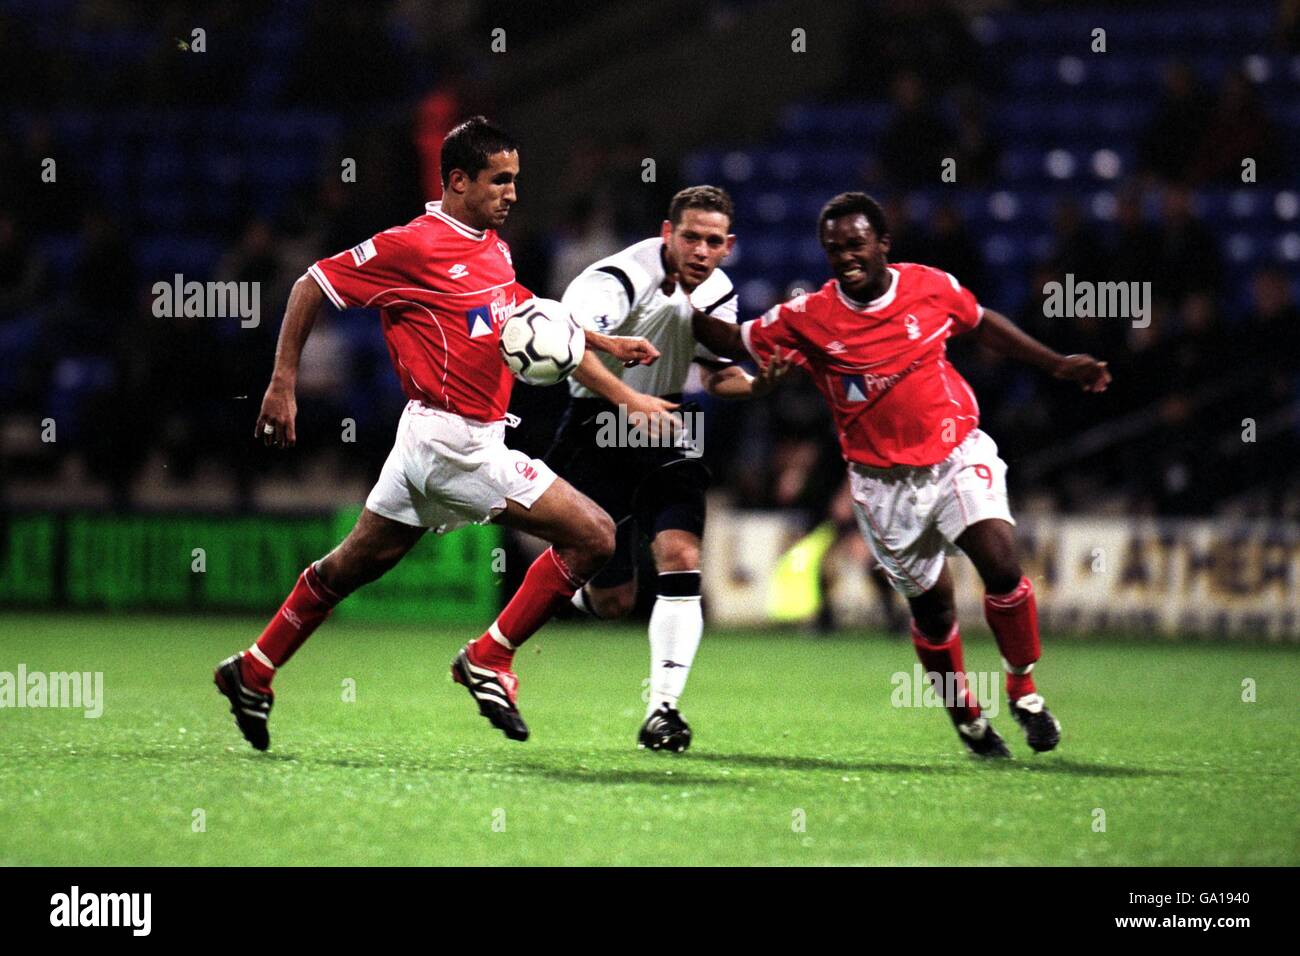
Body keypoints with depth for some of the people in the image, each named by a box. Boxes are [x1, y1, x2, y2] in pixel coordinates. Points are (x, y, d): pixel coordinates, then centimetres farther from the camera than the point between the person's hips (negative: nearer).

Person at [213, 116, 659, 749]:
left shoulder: (492, 246, 12)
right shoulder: (414, 245, -14)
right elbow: (313, 286, -8)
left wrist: (605, 344, 18)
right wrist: (282, 384, -10)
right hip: (453, 441, -9)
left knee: (356, 562, 19)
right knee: (593, 535, -9)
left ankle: (252, 673, 29)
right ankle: (488, 660, -1)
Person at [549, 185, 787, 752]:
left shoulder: (718, 294, 4)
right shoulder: (619, 277, -20)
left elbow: (717, 375, 18)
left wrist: (757, 384, -4)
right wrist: (629, 401, -46)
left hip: (666, 429, 5)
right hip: (599, 429, -5)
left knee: (682, 557, -19)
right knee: (612, 603, 0)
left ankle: (663, 708, -16)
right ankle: (577, 595, 40)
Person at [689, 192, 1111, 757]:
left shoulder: (932, 286, -5)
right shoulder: (808, 318, -9)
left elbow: (983, 326, 14)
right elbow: (734, 342, 3)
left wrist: (1057, 365, 16)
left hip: (957, 453, 0)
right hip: (884, 481, 0)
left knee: (1002, 563, -20)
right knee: (931, 604, 4)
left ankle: (1024, 691, -1)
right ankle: (967, 721, 26)